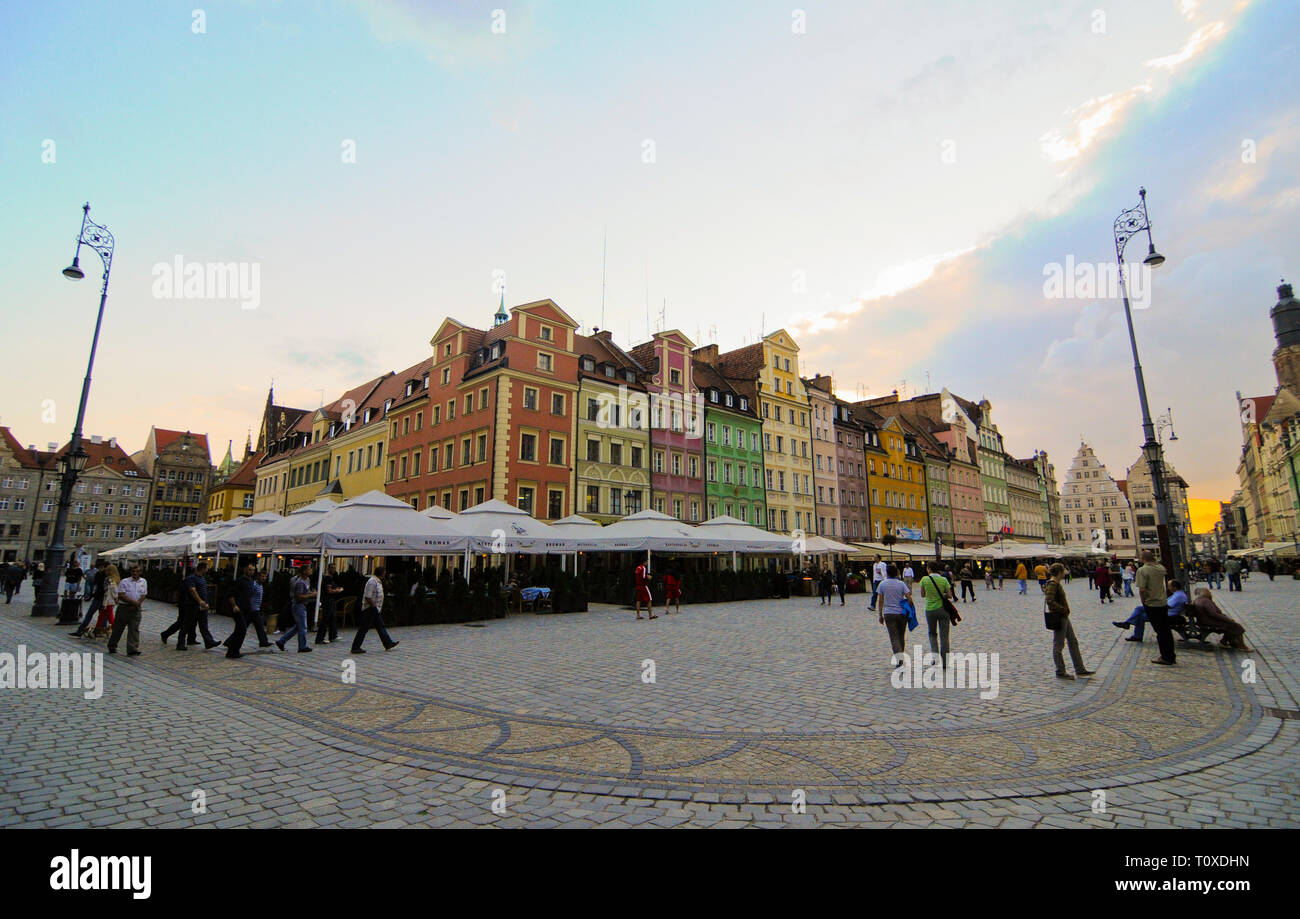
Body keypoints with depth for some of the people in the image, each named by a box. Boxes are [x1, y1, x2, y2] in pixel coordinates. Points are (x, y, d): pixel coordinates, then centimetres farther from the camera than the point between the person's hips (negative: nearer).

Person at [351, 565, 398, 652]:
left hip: (375, 610, 10)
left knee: (380, 626, 13)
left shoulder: (378, 581, 12)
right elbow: (367, 597, -24)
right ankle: (355, 648, 6)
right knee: (364, 628, -3)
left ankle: (388, 643, 18)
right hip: (370, 609, -10)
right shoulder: (372, 581, -19)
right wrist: (375, 607, -19)